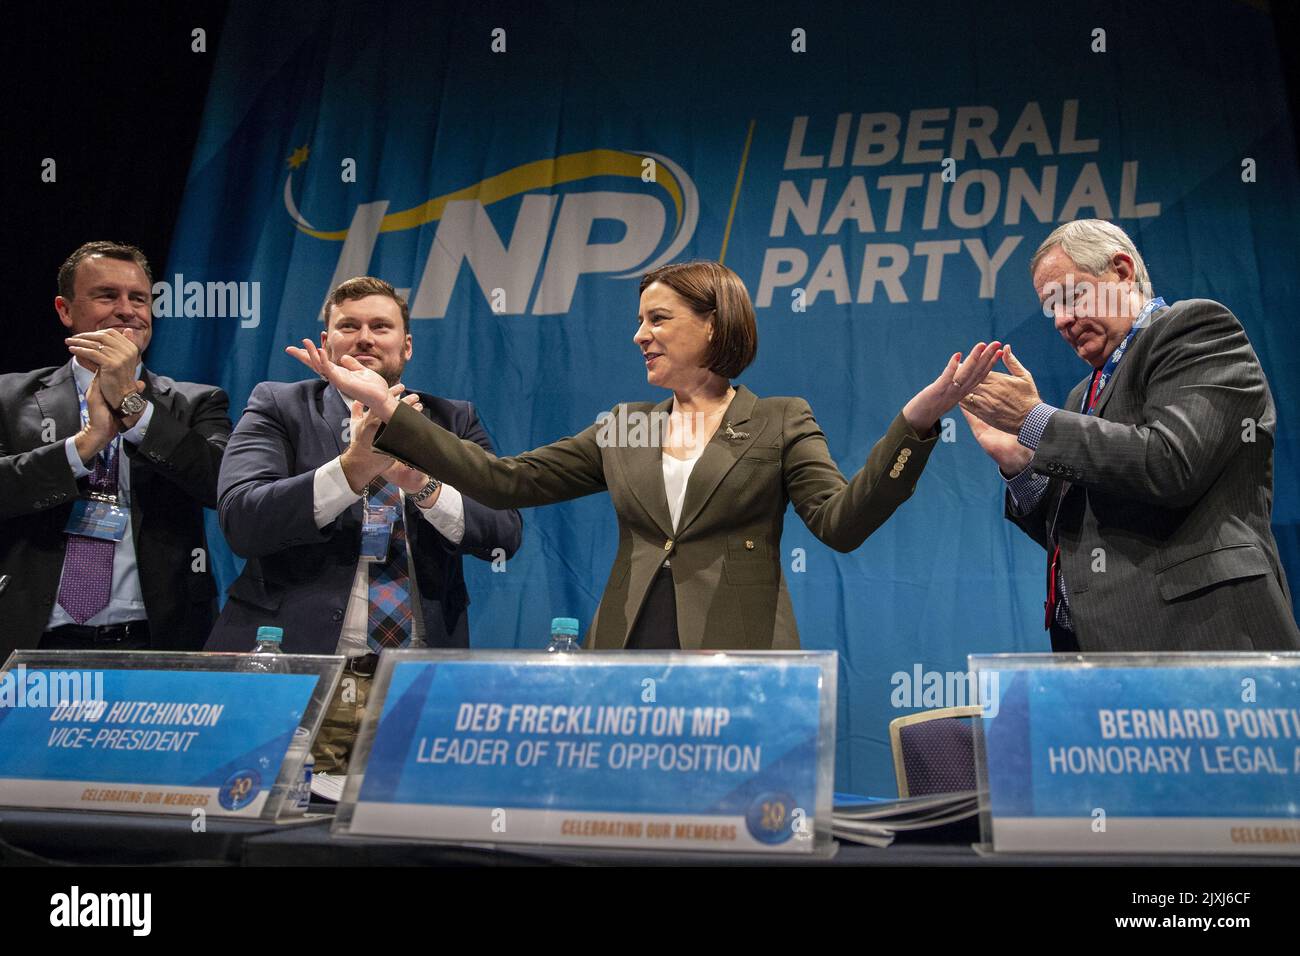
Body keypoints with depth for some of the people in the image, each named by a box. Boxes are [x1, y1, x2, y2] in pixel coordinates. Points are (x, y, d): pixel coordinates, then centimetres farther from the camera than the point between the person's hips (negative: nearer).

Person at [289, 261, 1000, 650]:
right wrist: (387, 410, 2)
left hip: (736, 672, -3)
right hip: (628, 667, 4)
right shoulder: (622, 431, 13)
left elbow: (842, 522, -9)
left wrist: (916, 420, -22)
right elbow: (504, 482, 7)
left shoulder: (780, 423, 4)